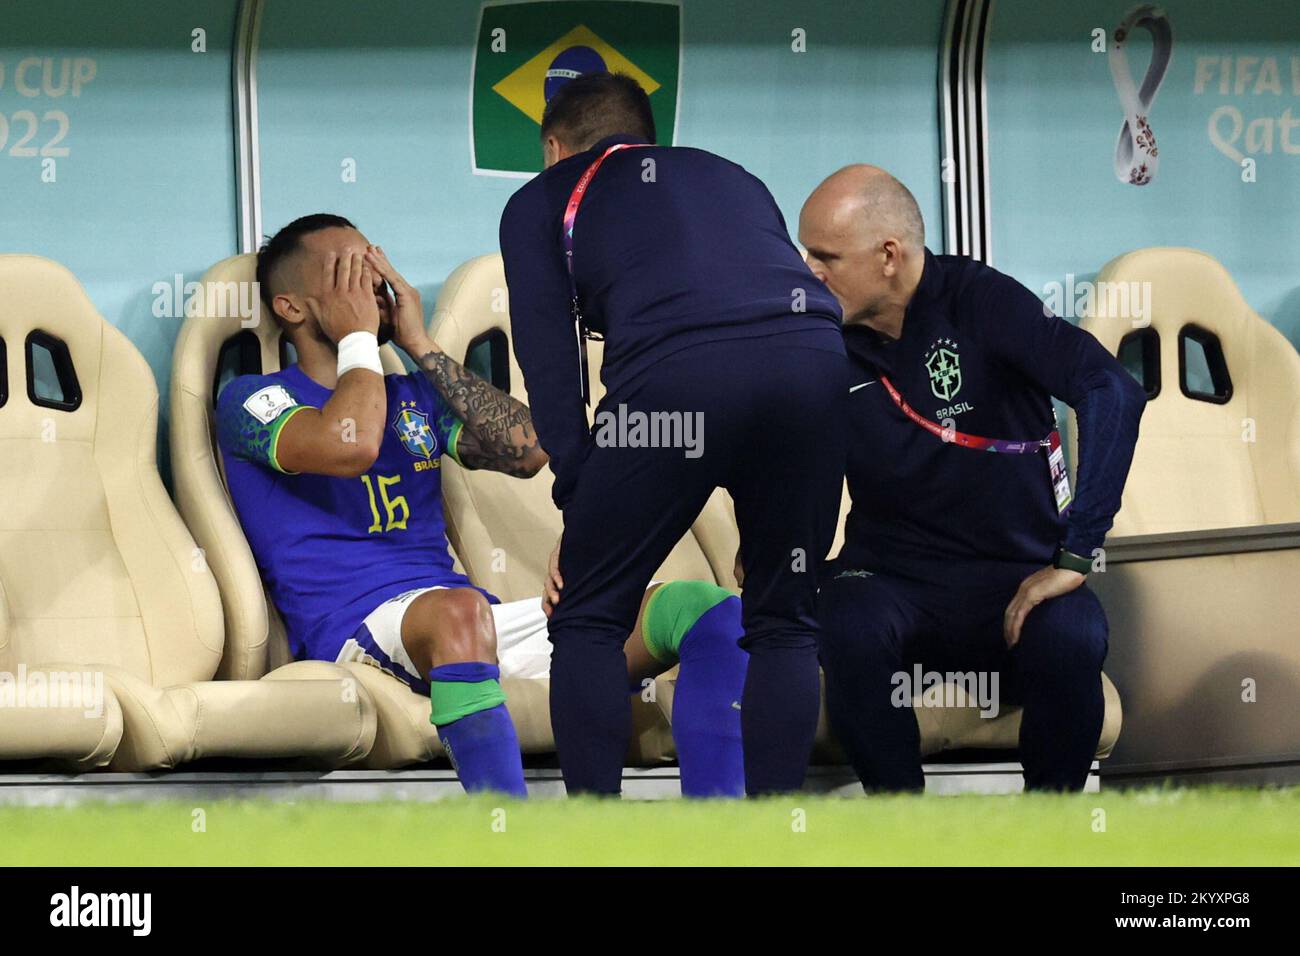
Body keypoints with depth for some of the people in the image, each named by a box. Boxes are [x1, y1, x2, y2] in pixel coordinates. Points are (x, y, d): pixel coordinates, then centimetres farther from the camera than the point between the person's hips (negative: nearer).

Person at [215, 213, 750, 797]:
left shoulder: (415, 397, 27)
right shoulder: (253, 402, 7)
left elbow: (527, 451, 10)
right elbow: (350, 444, -16)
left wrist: (420, 347, 13)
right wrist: (357, 336, 2)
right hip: (356, 630, -7)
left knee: (712, 612, -11)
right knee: (458, 612, -45)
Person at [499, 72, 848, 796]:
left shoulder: (543, 201, 27)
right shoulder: (731, 176, 38)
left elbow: (549, 357, 14)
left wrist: (580, 510, 12)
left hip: (674, 367, -3)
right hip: (817, 352, 4)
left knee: (588, 620, 11)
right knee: (785, 625, 18)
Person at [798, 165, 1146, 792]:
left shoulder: (975, 300, -10)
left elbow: (1113, 392, -22)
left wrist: (1074, 557, -26)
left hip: (1017, 576, -2)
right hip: (893, 573, 2)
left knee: (1071, 643, -35)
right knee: (850, 631, -33)